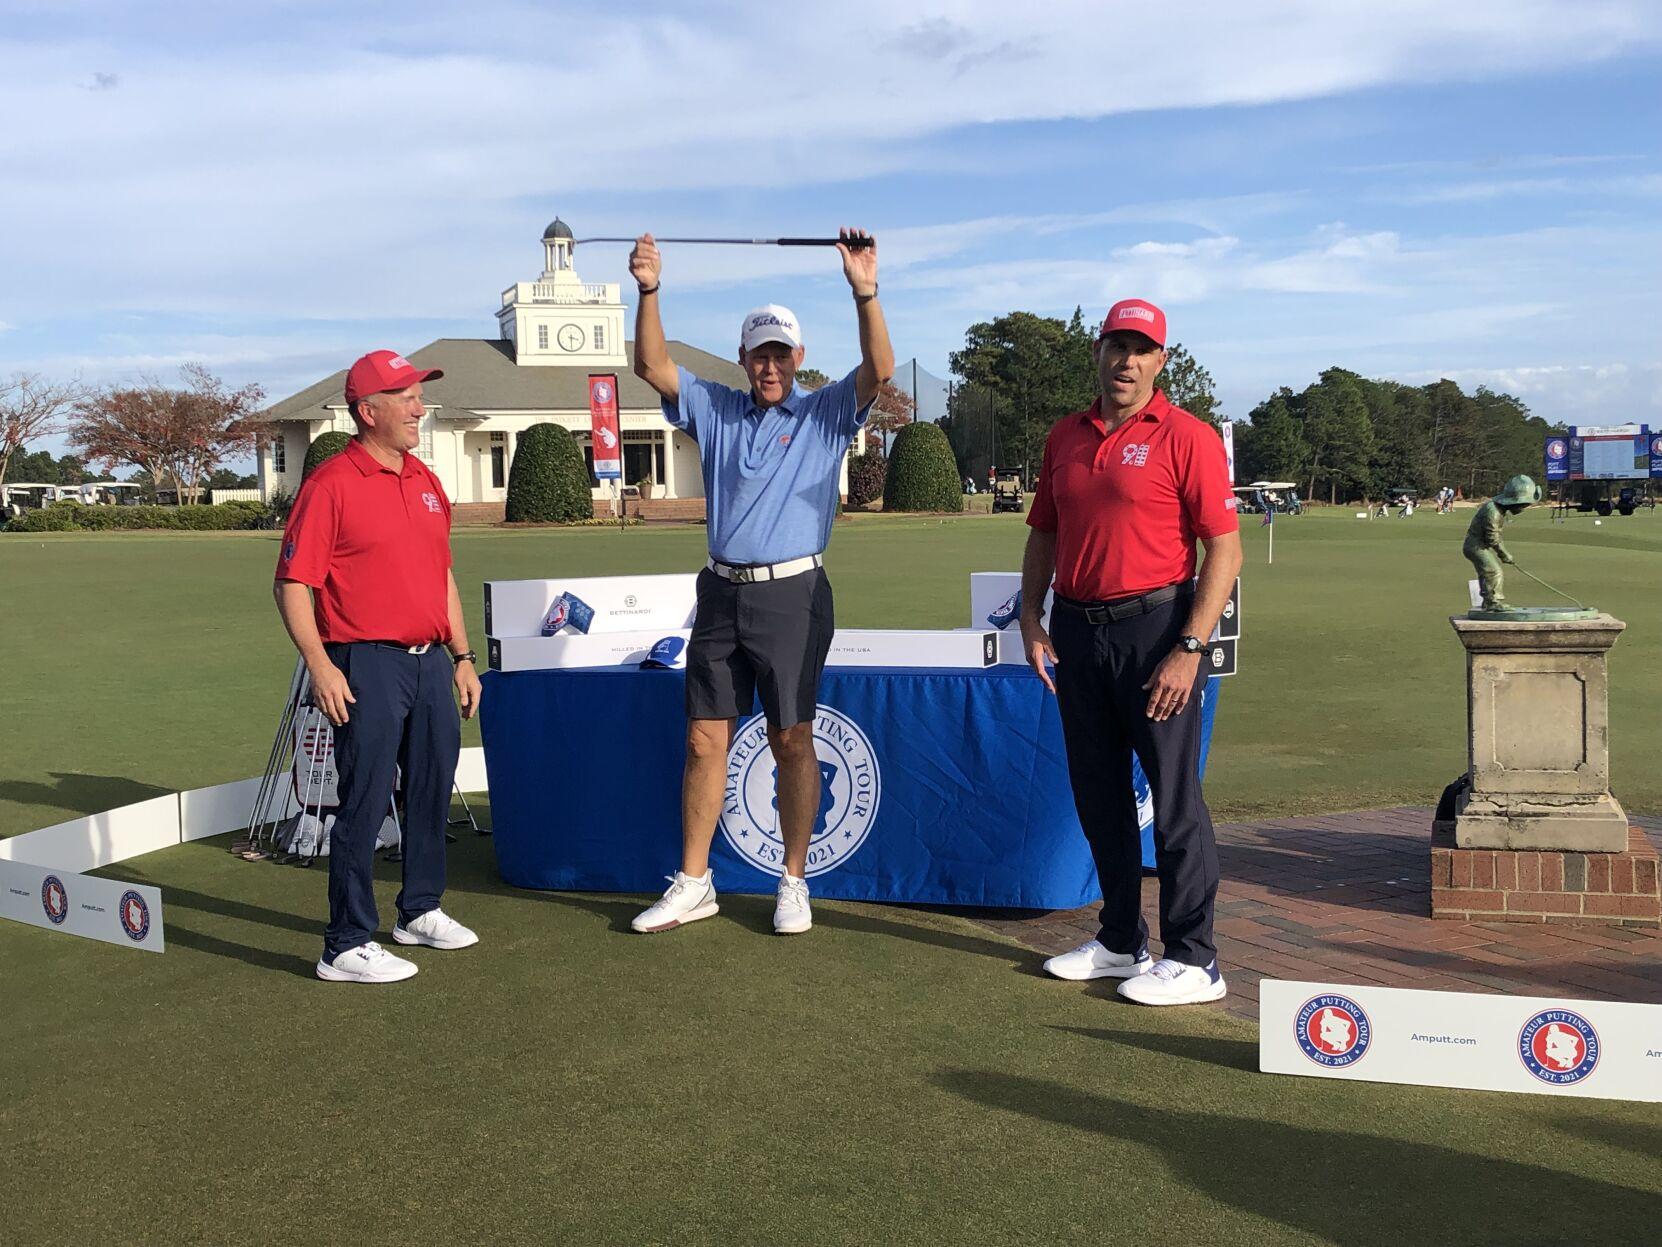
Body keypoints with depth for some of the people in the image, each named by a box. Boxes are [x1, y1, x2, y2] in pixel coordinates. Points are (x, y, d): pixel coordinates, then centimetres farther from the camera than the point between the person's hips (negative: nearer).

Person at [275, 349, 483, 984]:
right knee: (365, 802, -5)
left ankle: (421, 911, 33)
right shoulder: (331, 484, -9)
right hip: (367, 668, -8)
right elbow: (292, 583, -12)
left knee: (433, 791, 16)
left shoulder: (425, 481, 14)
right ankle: (347, 947, 3)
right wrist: (320, 666, -20)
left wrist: (462, 656, 17)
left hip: (430, 662, 8)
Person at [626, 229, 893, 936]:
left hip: (793, 593, -3)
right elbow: (652, 367, 2)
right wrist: (649, 291, -11)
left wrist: (865, 294, -24)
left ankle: (794, 884, 13)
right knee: (705, 739, 5)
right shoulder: (715, 411, 12)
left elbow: (878, 372, -12)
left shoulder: (826, 414, 4)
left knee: (791, 739, 1)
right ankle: (693, 885, 14)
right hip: (722, 592, 3)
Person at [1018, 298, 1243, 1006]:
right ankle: (1121, 943, 26)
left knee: (1174, 797, -2)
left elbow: (1225, 551, -11)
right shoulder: (1065, 438, 12)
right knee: (1097, 794, 13)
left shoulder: (1186, 437, -7)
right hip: (1077, 630, 6)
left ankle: (1192, 960, 7)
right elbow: (1043, 535, 18)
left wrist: (1189, 649, -17)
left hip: (1153, 628, -6)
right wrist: (1031, 621, 6)